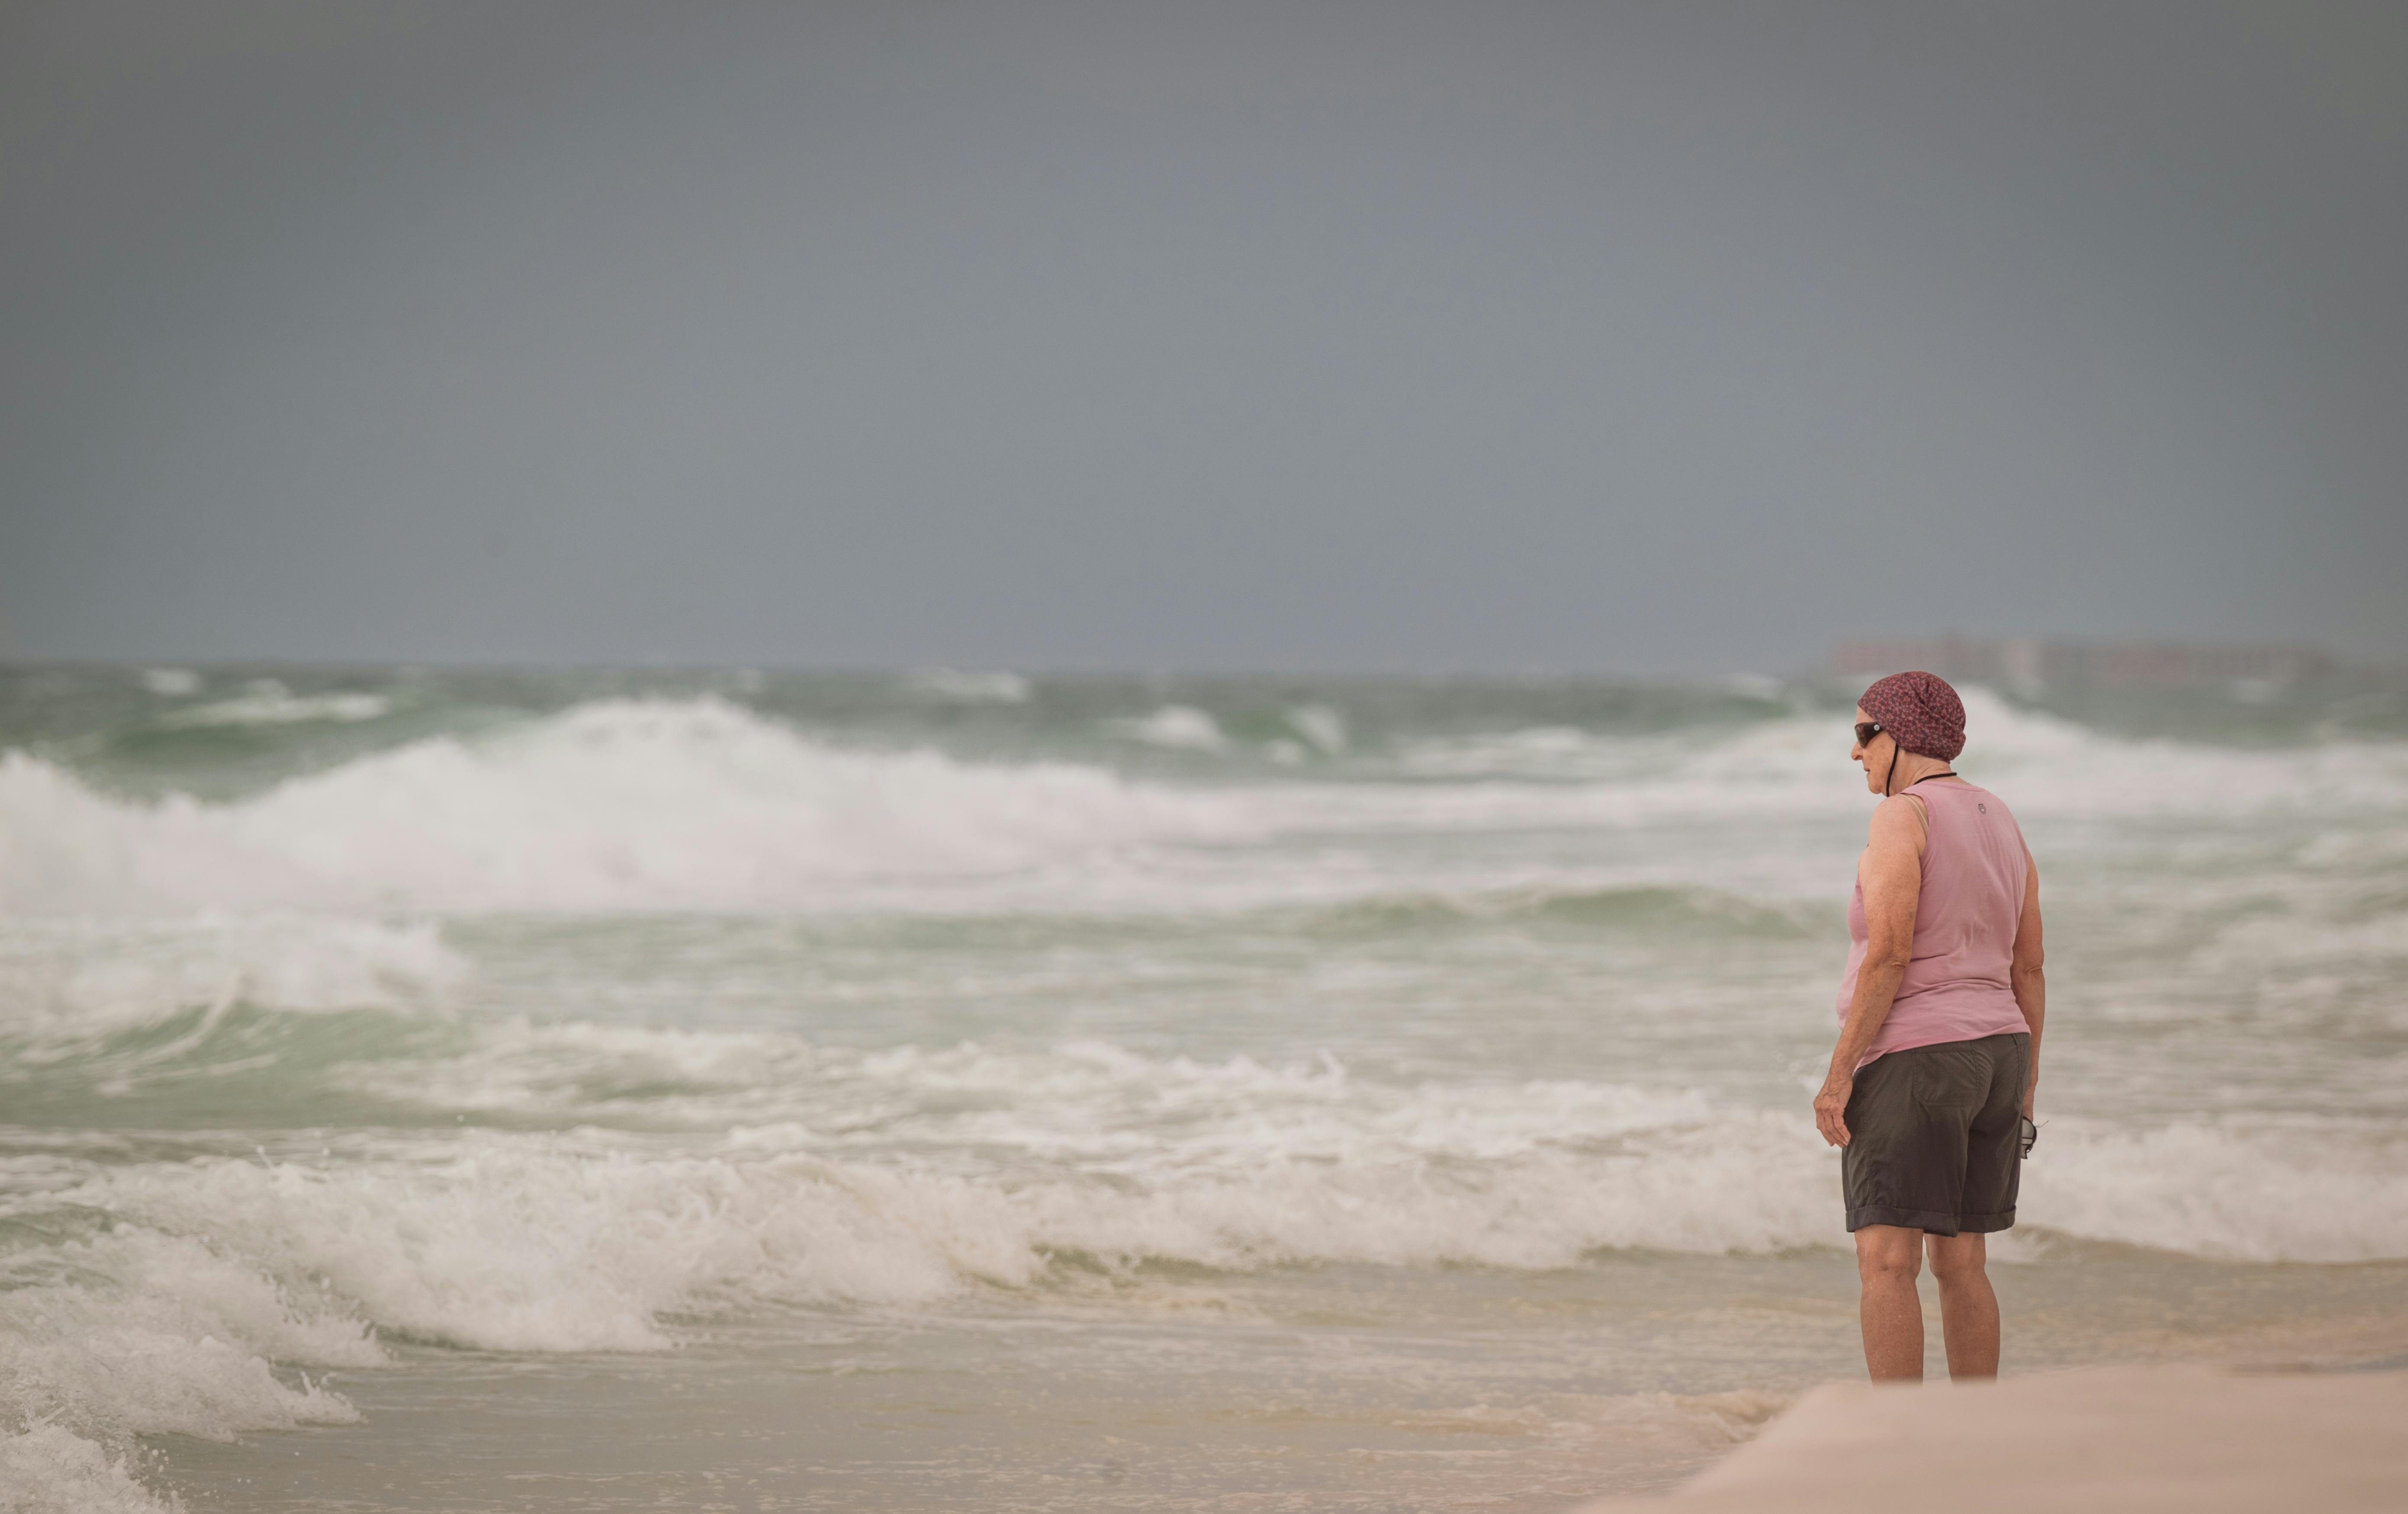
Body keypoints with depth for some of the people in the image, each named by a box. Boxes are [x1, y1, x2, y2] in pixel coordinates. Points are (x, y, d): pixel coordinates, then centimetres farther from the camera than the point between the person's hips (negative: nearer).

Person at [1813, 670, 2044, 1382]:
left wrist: (1838, 1076, -17)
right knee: (1961, 1267, 13)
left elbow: (1888, 956, -21)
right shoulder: (2002, 827, 13)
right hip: (1992, 1060, 9)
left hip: (1912, 1063, -9)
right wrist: (2023, 1095, 18)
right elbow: (2028, 970, 13)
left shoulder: (1900, 818, -13)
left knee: (1885, 1267, -7)